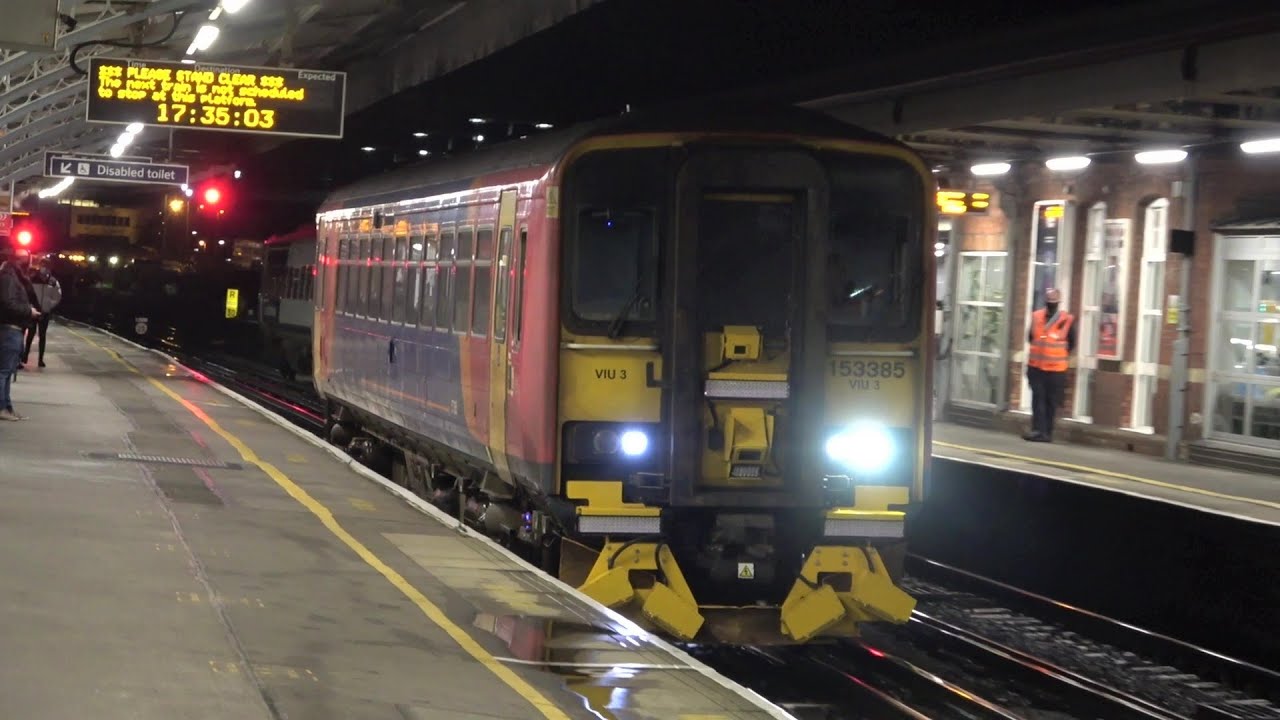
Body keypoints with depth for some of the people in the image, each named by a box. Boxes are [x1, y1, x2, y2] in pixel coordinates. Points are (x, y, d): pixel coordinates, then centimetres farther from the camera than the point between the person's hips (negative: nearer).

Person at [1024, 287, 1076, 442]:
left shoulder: (1067, 320, -5)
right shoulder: (1036, 317, 4)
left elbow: (1071, 344, 5)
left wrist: (1063, 358, 5)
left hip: (1056, 370, -2)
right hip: (1036, 367, 2)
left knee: (1051, 402, 4)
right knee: (1038, 399, -4)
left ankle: (1047, 433, 10)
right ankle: (1038, 430, -7)